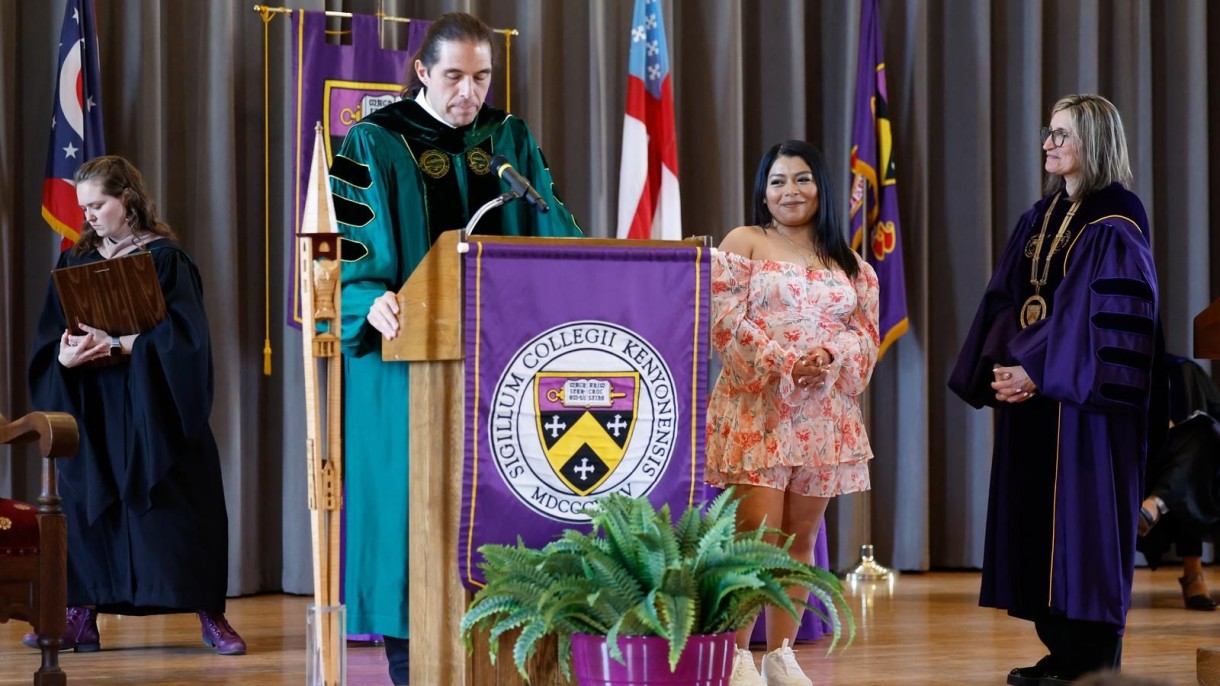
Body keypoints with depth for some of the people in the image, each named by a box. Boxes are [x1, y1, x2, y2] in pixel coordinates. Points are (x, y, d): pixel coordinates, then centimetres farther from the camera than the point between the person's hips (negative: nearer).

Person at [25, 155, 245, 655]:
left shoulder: (165, 258, -3)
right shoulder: (76, 262, 10)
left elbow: (183, 336, -11)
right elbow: (47, 340, 8)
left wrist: (114, 344, -19)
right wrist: (65, 355, -15)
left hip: (151, 411, -4)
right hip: (91, 412, 4)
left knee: (178, 508, -4)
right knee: (85, 506, -1)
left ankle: (210, 617, 1)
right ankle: (82, 618, 3)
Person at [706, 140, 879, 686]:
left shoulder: (849, 265, 15)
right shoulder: (743, 244, 3)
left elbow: (866, 333, 8)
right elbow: (726, 321, -7)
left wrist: (830, 358, -13)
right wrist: (783, 364, -17)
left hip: (823, 413, 4)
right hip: (757, 409, -4)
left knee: (800, 537, 7)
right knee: (757, 532, -11)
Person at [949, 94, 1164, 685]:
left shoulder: (1114, 226, -10)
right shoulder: (1040, 220, 14)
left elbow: (1112, 318, -17)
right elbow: (1004, 300, 13)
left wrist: (1040, 371, -19)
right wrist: (999, 366, -4)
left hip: (1085, 400, -8)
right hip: (1031, 391, 8)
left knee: (1082, 519, -5)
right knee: (1038, 520, 8)